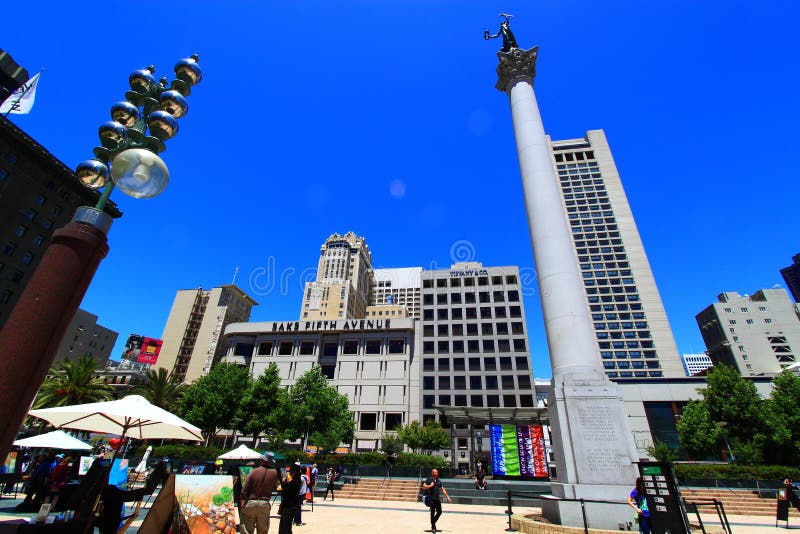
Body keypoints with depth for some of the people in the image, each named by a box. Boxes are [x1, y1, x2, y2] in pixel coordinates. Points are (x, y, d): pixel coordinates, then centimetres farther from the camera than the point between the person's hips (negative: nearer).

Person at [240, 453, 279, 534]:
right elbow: (274, 487, 10)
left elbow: (245, 490, -6)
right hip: (265, 504, 1)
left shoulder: (254, 471, -6)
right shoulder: (274, 473, -2)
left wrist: (242, 506, 2)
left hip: (250, 503, -1)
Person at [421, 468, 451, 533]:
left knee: (439, 512, 5)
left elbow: (442, 489, 21)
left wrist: (447, 497, 15)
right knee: (433, 512, -1)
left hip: (438, 498, 6)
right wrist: (430, 485, -19)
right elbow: (423, 486, -10)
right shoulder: (429, 479, -4)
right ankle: (433, 527, 13)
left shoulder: (439, 481, 15)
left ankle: (433, 523, 25)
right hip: (431, 498, -6)